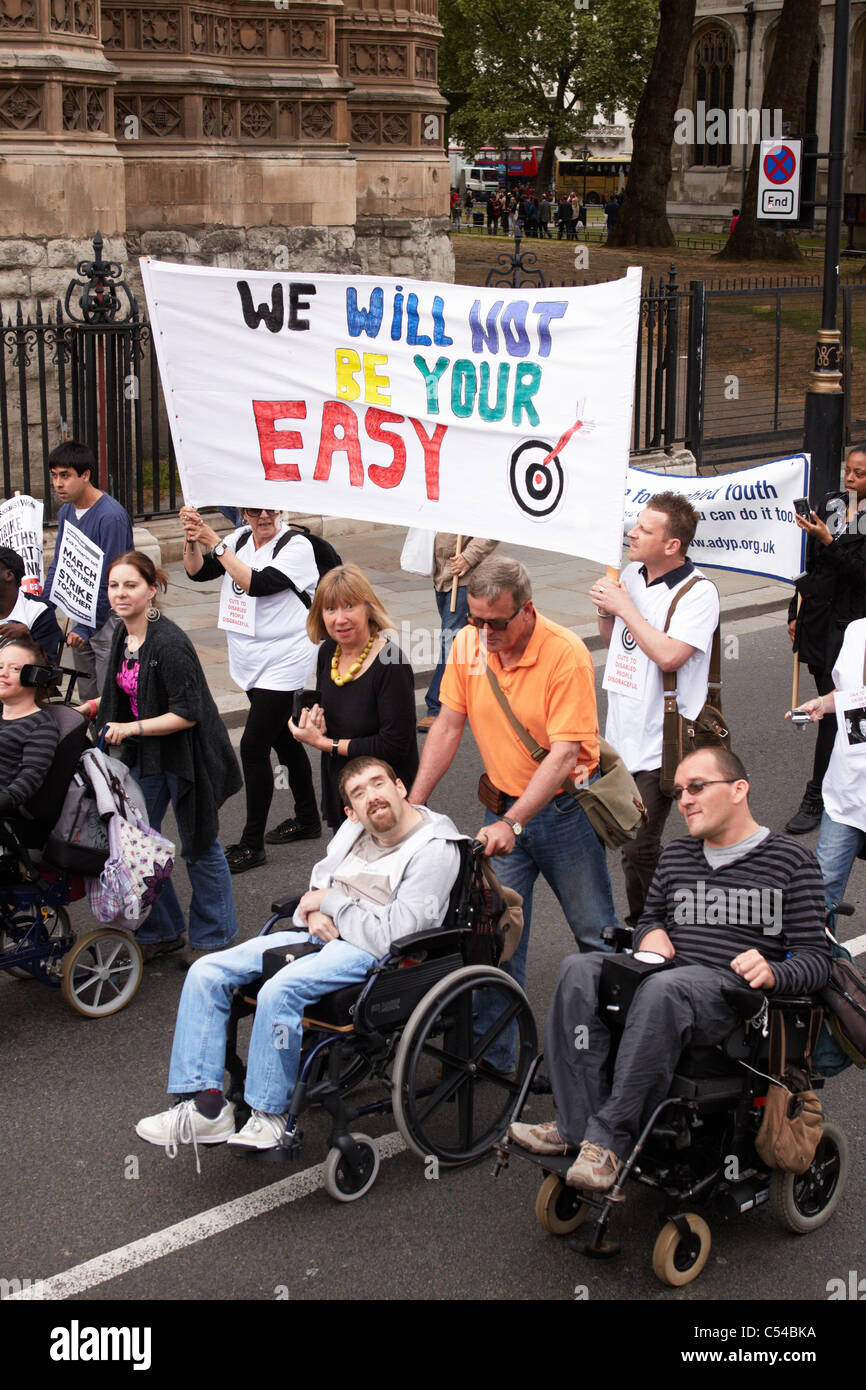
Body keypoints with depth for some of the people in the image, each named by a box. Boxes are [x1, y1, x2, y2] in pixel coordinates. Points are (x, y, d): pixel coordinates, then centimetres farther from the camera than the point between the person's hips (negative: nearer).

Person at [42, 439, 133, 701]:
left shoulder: (111, 516, -19)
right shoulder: (66, 512, 8)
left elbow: (109, 580, -20)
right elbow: (58, 565, 14)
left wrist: (85, 628, -20)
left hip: (109, 615, -8)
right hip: (83, 612, 8)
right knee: (86, 698, 12)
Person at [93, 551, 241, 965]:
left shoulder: (169, 643, -24)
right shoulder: (124, 636, 3)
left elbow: (186, 714, -24)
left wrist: (131, 728, -26)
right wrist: (91, 707, 11)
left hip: (186, 756, -8)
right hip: (145, 756, 8)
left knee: (199, 846, 7)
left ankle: (211, 937, 23)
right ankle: (161, 931, 28)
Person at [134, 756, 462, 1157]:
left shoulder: (434, 850, -12)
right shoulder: (356, 829, 12)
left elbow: (391, 934, -19)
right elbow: (318, 882, 21)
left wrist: (330, 902, -9)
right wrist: (315, 913, -3)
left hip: (372, 953, -8)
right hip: (322, 935, 8)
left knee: (278, 991, -34)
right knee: (206, 973, -5)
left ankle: (270, 1116, -15)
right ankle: (205, 1106, -6)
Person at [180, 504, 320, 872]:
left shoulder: (296, 546, -15)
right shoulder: (241, 539, 5)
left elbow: (257, 583, -27)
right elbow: (198, 572, 0)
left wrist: (214, 541, -25)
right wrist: (192, 539, -18)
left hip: (282, 661, -7)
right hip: (249, 659, 7)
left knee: (253, 746, -10)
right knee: (282, 738, 19)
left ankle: (252, 844, -2)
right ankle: (307, 818, 36)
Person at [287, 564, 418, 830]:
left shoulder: (391, 664, -23)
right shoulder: (328, 651, 1)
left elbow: (394, 746, -24)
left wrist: (324, 743, -18)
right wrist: (313, 724, -6)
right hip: (337, 790, 8)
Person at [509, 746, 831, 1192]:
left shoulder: (792, 861, 6)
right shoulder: (675, 856, 23)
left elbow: (816, 959, 1)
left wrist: (773, 973, -21)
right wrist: (650, 934, 7)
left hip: (731, 991, -6)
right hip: (669, 973, 6)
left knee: (663, 988, -39)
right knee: (578, 971, -23)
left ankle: (609, 1138, -34)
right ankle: (575, 1125, -30)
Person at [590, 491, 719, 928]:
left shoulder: (698, 593, -14)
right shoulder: (631, 574, 8)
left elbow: (669, 655, -28)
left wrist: (624, 607, -19)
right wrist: (606, 611, -1)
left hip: (660, 744, -7)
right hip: (622, 735, 7)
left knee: (638, 849, -7)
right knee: (633, 844, 17)